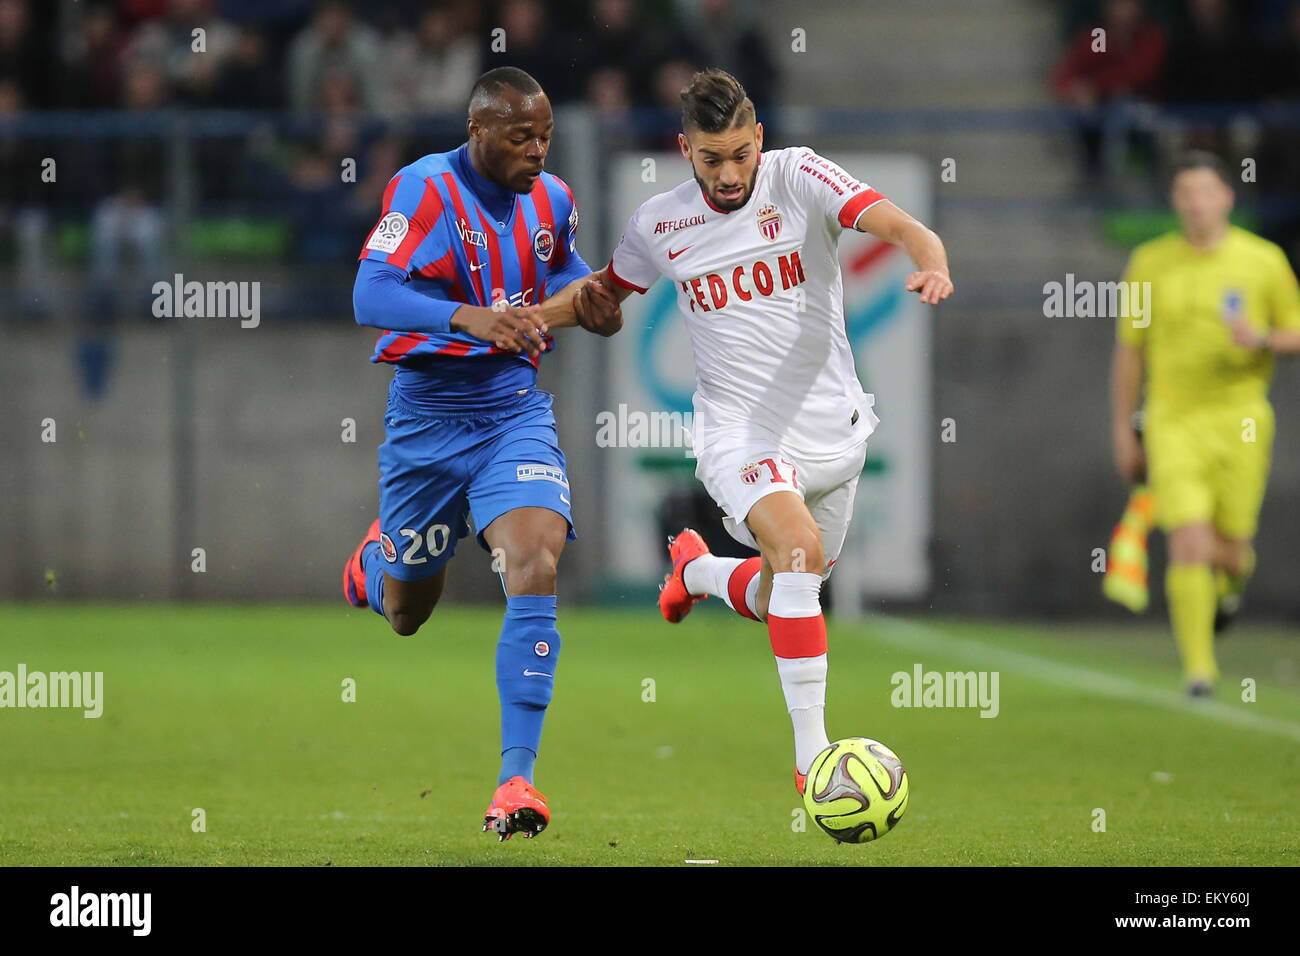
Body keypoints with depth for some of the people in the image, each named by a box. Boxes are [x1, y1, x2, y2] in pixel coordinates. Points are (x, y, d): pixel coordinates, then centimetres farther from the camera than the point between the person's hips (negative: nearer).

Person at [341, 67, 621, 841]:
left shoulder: (552, 199, 2)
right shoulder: (425, 189, -16)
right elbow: (370, 296, -27)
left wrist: (594, 300, -3)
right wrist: (470, 319, -42)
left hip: (515, 412, 2)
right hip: (428, 416, -2)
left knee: (536, 563, -23)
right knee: (405, 614, 14)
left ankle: (517, 778, -23)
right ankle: (377, 555, 56)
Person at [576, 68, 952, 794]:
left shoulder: (798, 176, -8)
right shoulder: (660, 225, -1)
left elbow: (894, 222, -23)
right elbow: (605, 292, 19)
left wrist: (931, 262, -44)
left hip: (832, 429, 2)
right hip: (740, 431, -2)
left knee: (781, 599, 15)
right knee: (798, 546, -30)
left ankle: (696, 569, 53)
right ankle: (812, 755, -27)